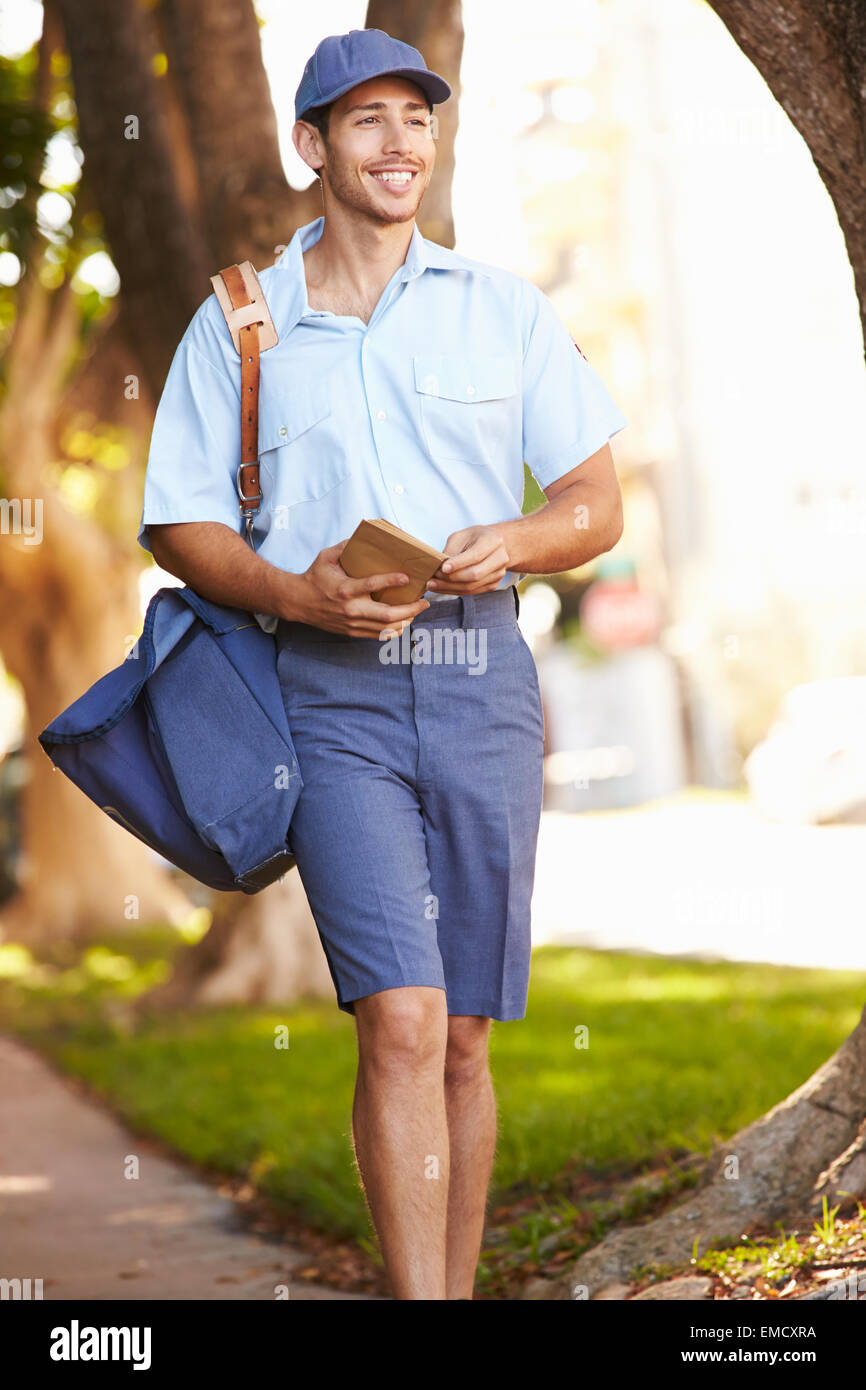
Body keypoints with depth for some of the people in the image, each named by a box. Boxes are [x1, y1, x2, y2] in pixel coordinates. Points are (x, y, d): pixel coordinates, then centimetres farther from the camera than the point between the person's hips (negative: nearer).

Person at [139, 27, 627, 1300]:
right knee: (400, 1018, -16)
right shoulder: (236, 325, 7)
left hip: (481, 681, 2)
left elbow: (597, 502, 11)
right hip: (330, 690, -2)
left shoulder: (505, 310, 11)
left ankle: (456, 1288, 20)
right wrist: (292, 593, -12)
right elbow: (180, 525, 8)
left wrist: (515, 544, -12)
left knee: (462, 1035, 7)